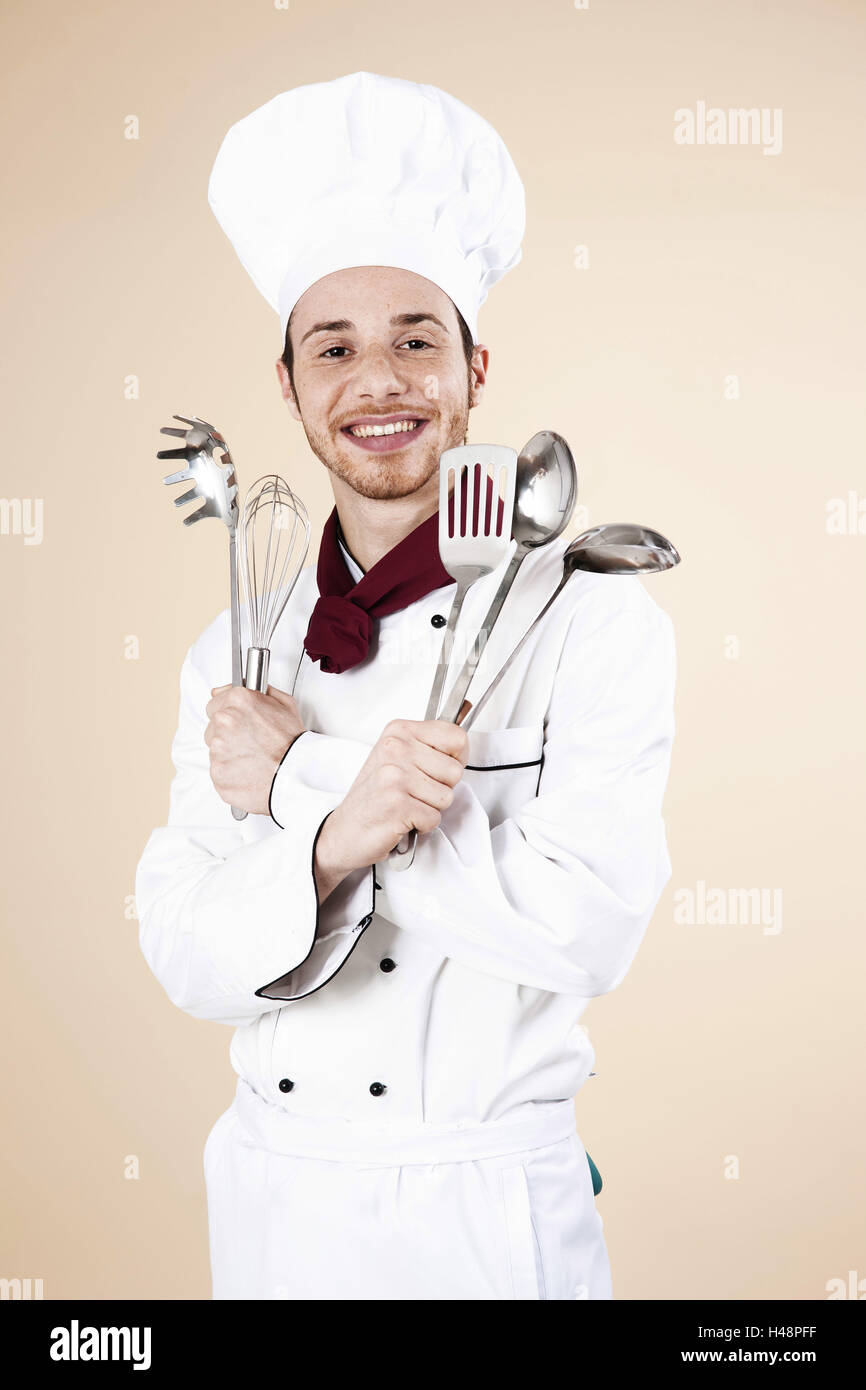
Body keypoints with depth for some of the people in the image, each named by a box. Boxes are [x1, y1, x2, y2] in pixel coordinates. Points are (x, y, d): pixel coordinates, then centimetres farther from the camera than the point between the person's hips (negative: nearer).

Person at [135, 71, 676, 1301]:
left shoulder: (596, 622, -11)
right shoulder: (237, 649, 0)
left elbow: (588, 924, -20)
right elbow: (188, 957, -5)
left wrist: (299, 785, -17)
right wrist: (330, 845, -24)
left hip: (486, 1211, -3)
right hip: (272, 1199, 4)